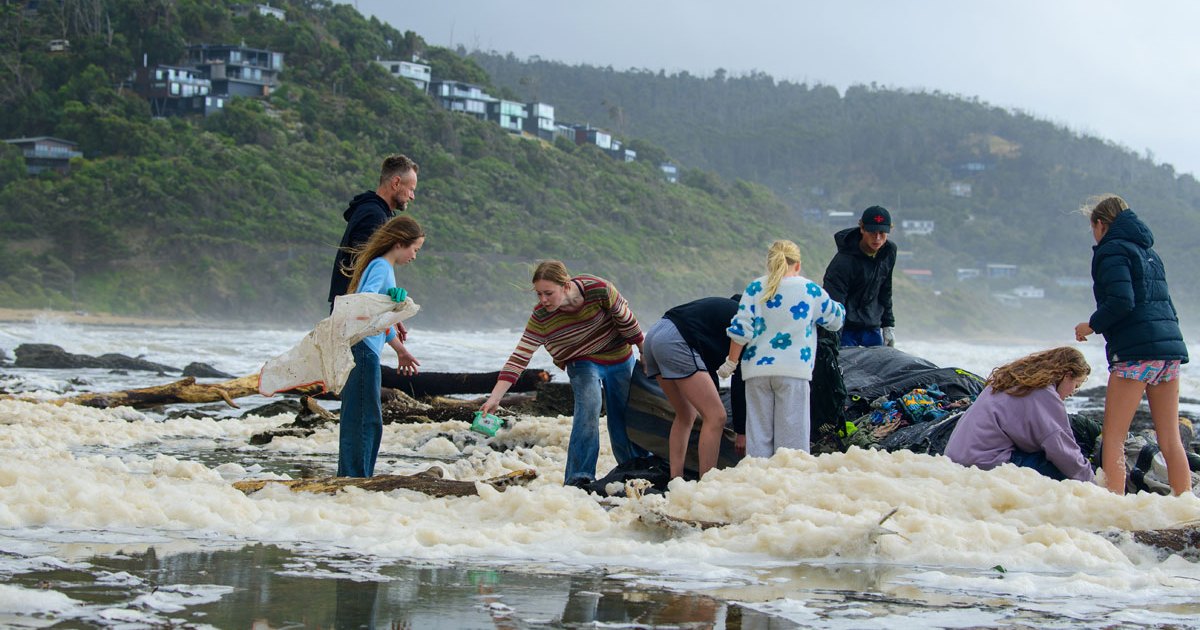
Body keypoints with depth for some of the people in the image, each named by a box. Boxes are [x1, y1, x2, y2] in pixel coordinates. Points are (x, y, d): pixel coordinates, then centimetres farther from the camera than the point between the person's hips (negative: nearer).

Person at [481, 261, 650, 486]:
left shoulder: (599, 289, -30)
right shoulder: (541, 317, -27)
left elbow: (626, 320, -14)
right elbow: (519, 358, -29)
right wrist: (494, 398, -38)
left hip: (619, 359, 1)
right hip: (583, 364, -1)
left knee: (625, 418, 9)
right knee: (588, 407, -27)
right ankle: (578, 478, -26)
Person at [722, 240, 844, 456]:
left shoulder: (754, 288, 4)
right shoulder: (810, 289, 2)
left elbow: (740, 329, -2)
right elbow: (835, 318, 16)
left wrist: (731, 362, 7)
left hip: (757, 369, 2)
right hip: (794, 370, -2)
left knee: (758, 432, 6)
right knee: (792, 433, 0)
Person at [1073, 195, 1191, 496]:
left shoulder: (1112, 250, -3)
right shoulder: (1148, 250, 22)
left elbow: (1121, 302, -16)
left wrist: (1092, 325, -3)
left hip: (1135, 351, -8)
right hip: (1170, 346, 8)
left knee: (1113, 437, -6)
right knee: (1170, 438, 9)